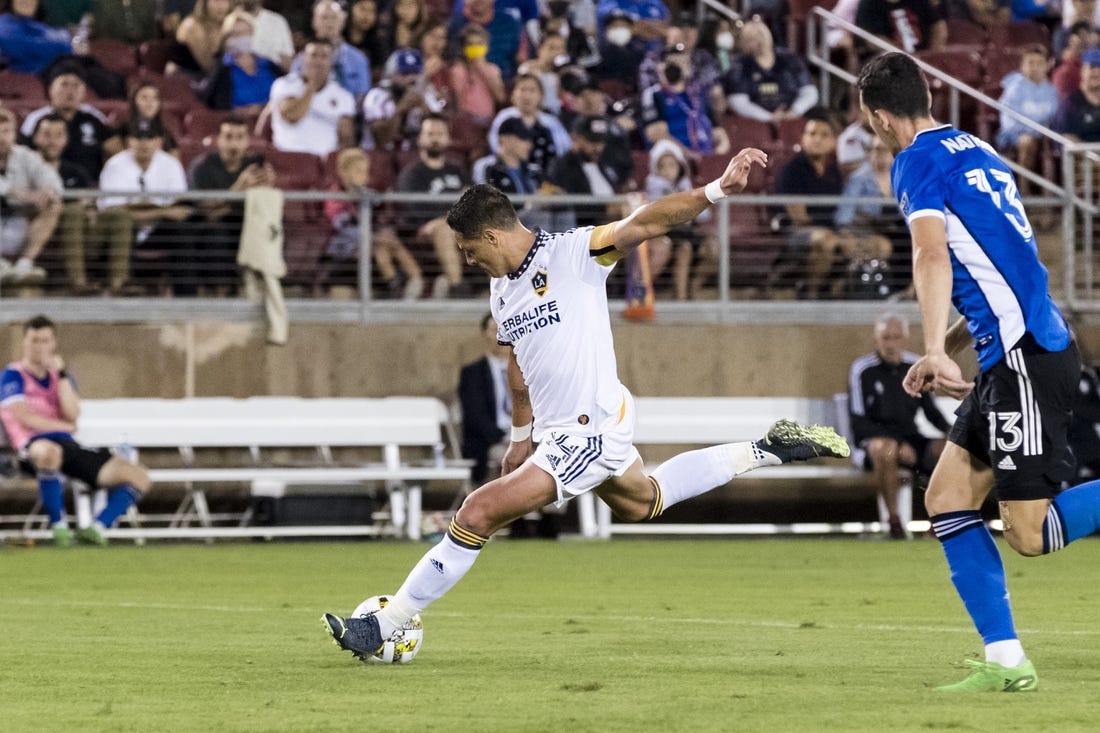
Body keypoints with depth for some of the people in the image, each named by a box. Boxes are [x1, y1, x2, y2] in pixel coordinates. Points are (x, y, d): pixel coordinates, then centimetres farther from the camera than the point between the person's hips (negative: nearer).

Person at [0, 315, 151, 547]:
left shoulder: (60, 375, 22)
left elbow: (72, 415, 4)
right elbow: (24, 418, -7)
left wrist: (61, 374, 0)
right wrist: (65, 426, 3)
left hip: (69, 446, 6)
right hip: (33, 444, -6)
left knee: (138, 476, -7)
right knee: (47, 451, -47)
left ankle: (95, 530, -16)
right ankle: (59, 526, -32)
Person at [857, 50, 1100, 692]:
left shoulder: (919, 161, -6)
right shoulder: (978, 151, 21)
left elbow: (933, 255, -23)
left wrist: (936, 350, -33)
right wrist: (948, 349, 27)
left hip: (1027, 354, -10)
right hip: (1011, 354, 10)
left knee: (1029, 534, -10)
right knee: (947, 496, 9)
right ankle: (1006, 662, 5)